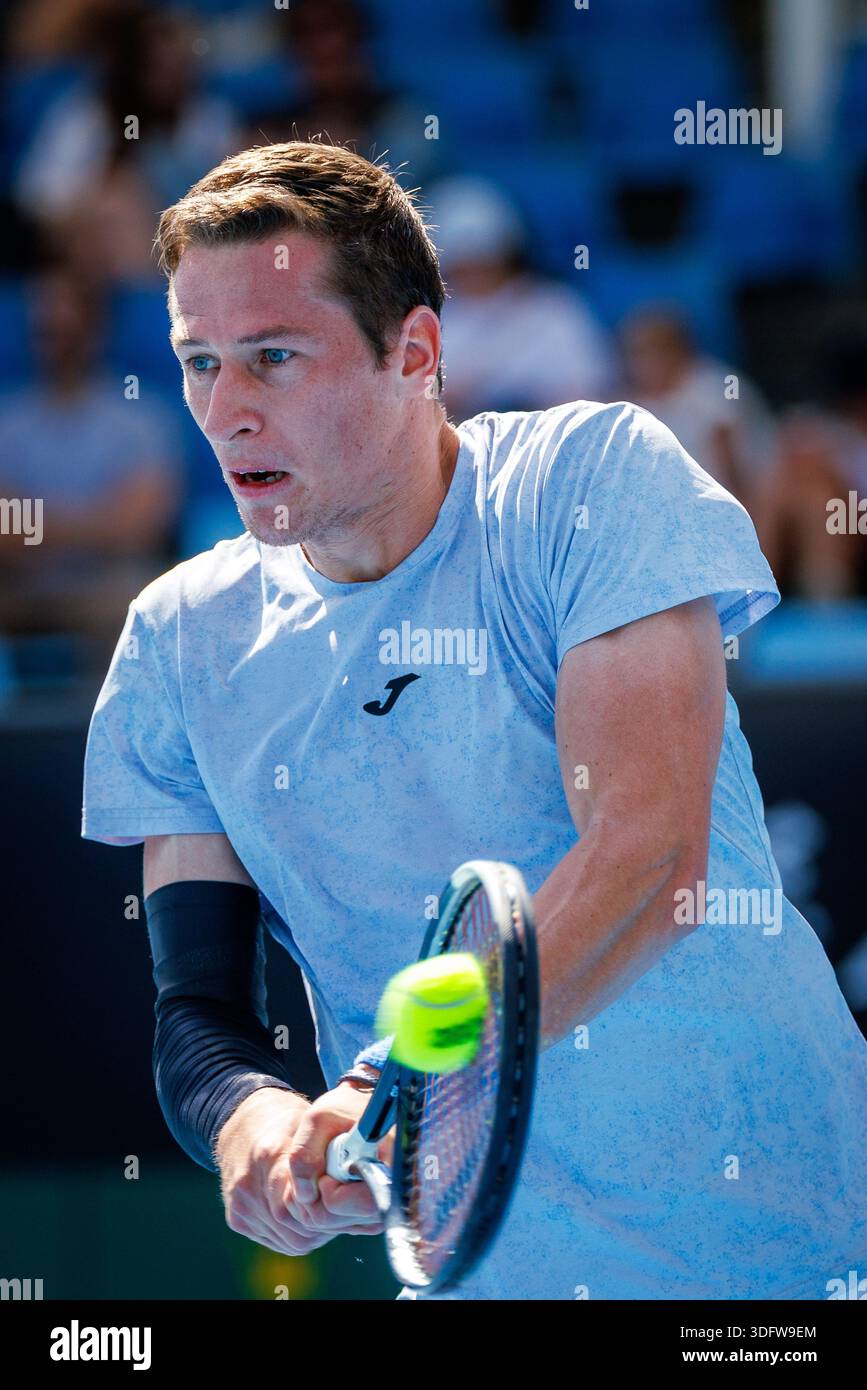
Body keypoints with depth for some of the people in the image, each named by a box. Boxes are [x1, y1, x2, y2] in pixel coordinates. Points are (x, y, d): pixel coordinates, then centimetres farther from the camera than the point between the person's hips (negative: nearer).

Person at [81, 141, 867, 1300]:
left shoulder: (594, 476, -8)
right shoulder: (182, 639, 3)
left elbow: (649, 862, -20)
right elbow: (197, 1005, -1)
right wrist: (250, 1119, -25)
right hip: (476, 1267, 4)